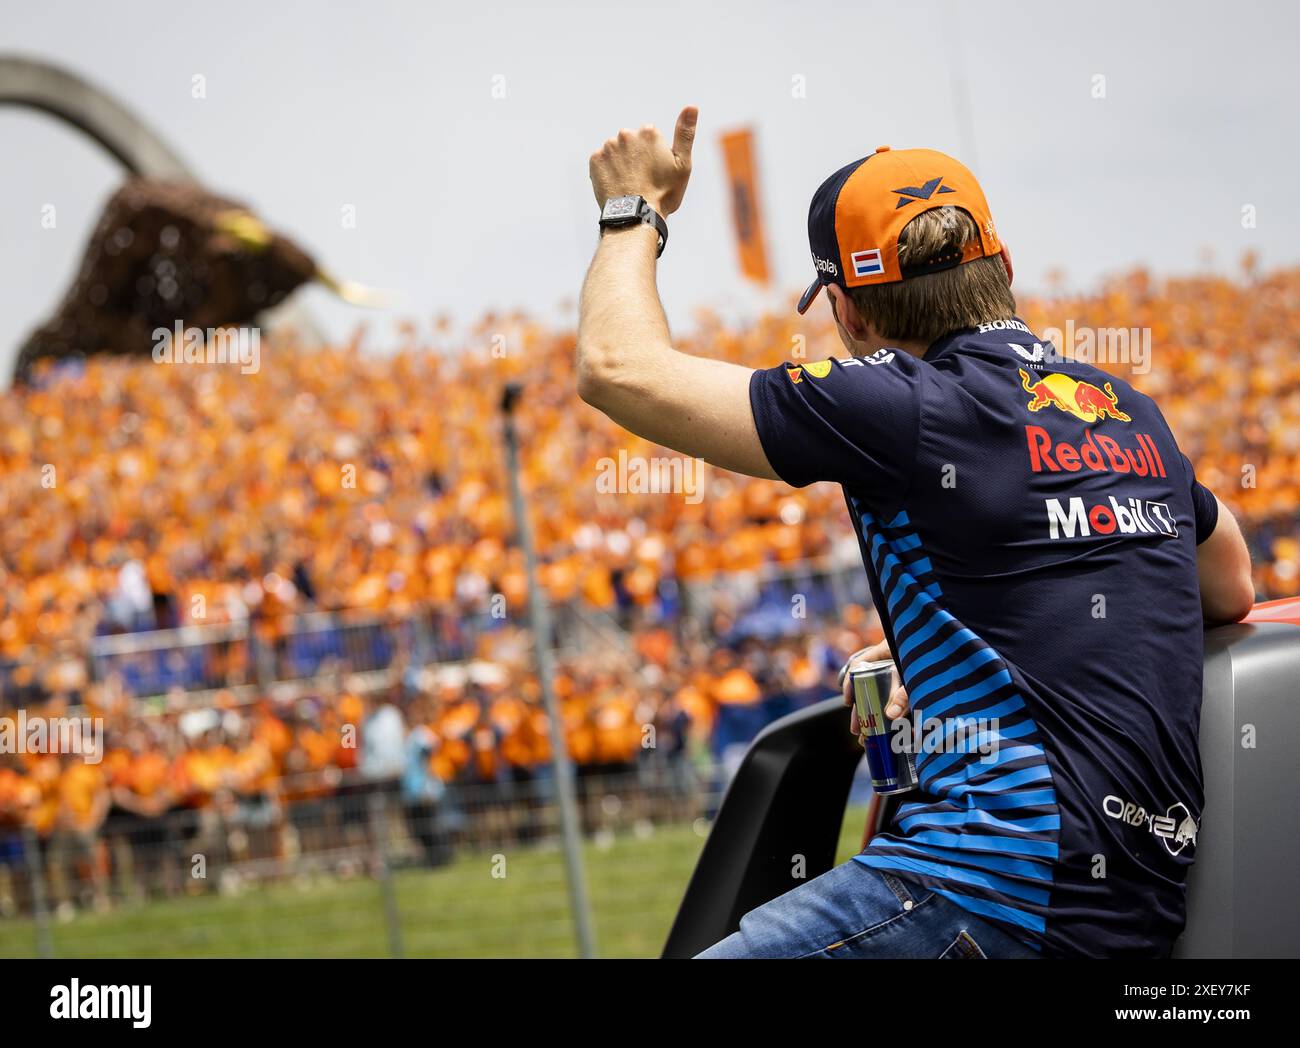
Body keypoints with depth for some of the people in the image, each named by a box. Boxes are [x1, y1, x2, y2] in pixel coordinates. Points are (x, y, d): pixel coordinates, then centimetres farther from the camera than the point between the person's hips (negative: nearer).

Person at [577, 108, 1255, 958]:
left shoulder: (913, 409, -6)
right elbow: (1230, 589, 36)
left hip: (1009, 886, -9)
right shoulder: (1133, 414, 17)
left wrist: (633, 212, 16)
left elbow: (619, 368, -4)